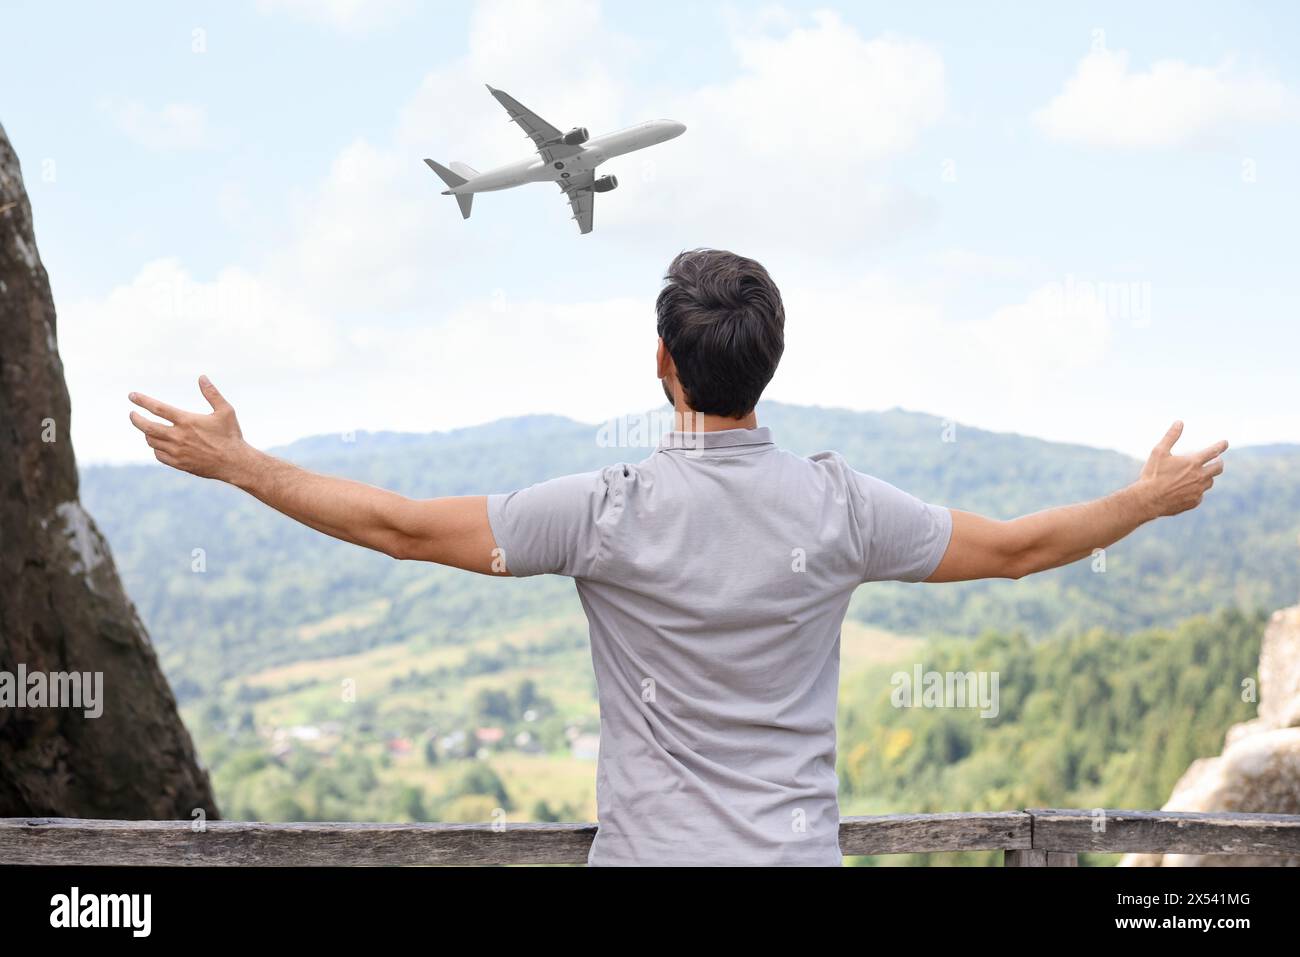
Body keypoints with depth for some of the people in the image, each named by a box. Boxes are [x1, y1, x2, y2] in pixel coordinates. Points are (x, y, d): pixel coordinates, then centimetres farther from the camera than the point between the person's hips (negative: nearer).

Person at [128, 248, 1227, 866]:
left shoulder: (611, 511, -12)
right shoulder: (838, 505, -4)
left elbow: (408, 528, -8)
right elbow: (1013, 548, 8)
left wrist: (240, 464, 2)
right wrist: (1153, 497, 24)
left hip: (650, 852, -2)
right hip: (798, 852, 2)